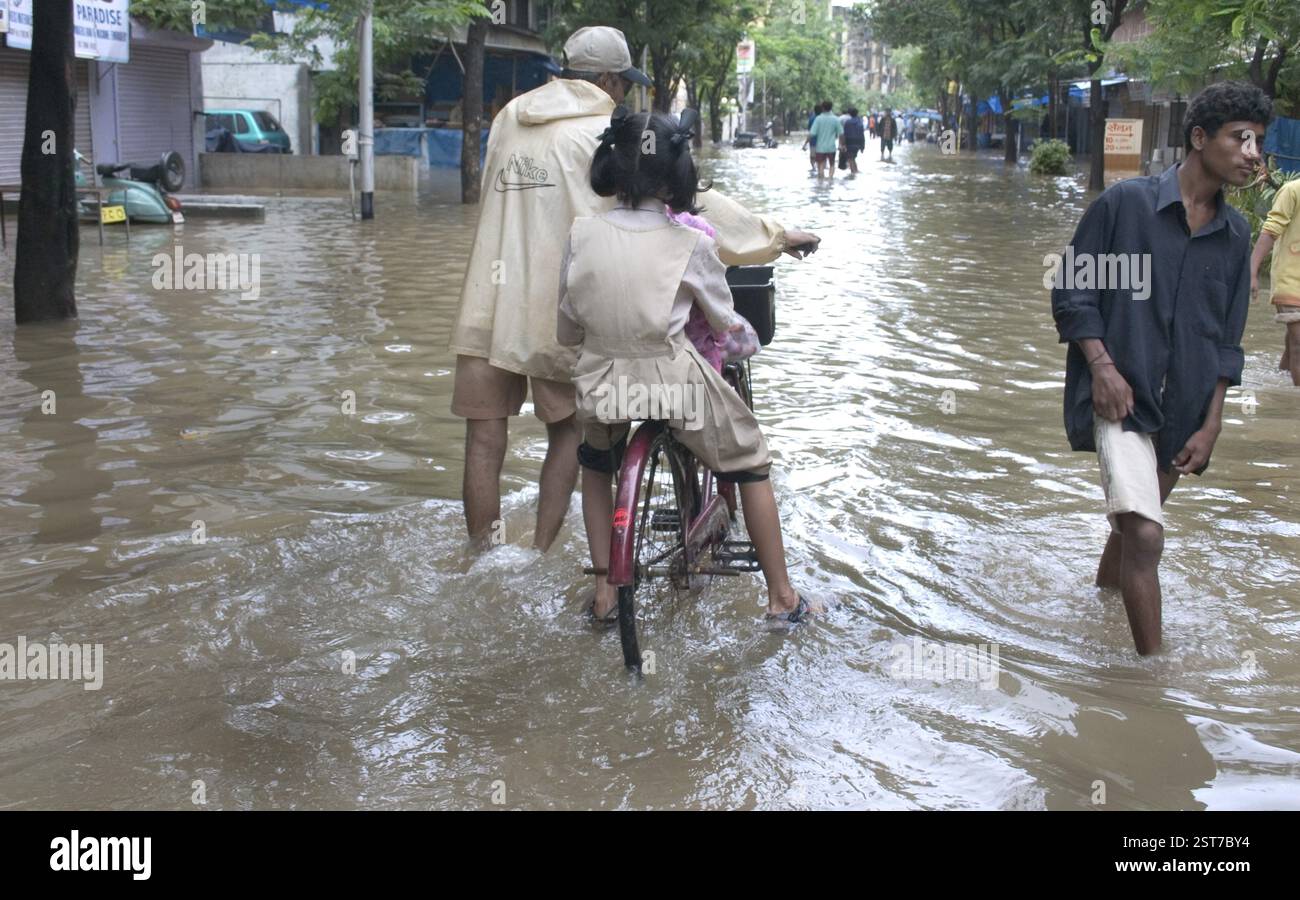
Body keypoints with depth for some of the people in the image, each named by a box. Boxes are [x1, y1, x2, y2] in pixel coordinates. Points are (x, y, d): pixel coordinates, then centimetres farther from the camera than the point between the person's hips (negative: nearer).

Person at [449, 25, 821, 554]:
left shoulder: (509, 118, 11)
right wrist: (773, 236, -3)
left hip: (488, 302, 4)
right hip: (557, 307, -4)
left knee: (485, 440, 7)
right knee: (568, 430, 14)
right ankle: (539, 561, 13)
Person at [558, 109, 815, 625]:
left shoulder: (582, 235, -4)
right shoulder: (689, 242, -10)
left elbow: (566, 330, 5)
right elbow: (725, 321, 4)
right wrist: (741, 333, 27)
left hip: (602, 384, 3)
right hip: (677, 382, -2)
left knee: (596, 465, 34)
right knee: (751, 465, 20)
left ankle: (604, 592, 30)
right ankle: (782, 597, 26)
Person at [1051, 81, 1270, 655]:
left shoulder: (1234, 235, 9)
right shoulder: (1125, 203, -5)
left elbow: (1226, 342, 13)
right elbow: (1071, 293, -2)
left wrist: (1211, 426, 5)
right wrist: (1101, 363, -15)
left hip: (1183, 408, 6)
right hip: (1120, 394, -6)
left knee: (1133, 524, 19)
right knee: (1144, 534, -19)